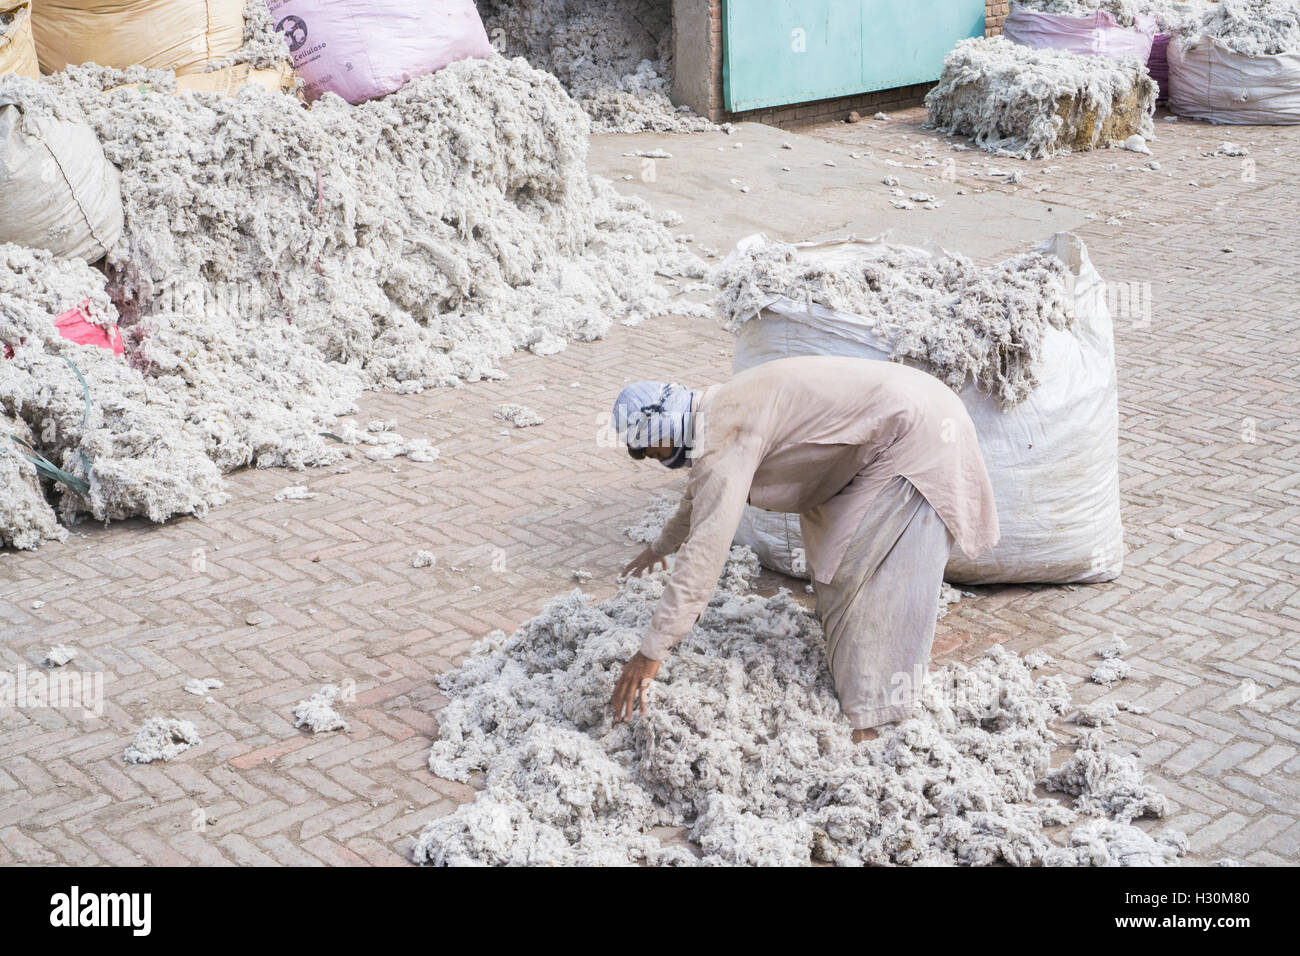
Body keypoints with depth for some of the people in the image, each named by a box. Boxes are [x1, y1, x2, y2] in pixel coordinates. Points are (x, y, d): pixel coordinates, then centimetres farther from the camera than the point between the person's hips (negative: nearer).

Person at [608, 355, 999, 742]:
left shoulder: (724, 436, -21)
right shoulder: (720, 412, 11)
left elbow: (706, 546, -27)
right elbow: (701, 495, 34)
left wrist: (652, 651, -26)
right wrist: (662, 545, 50)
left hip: (917, 433, -11)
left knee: (857, 576, -11)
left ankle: (868, 726, -10)